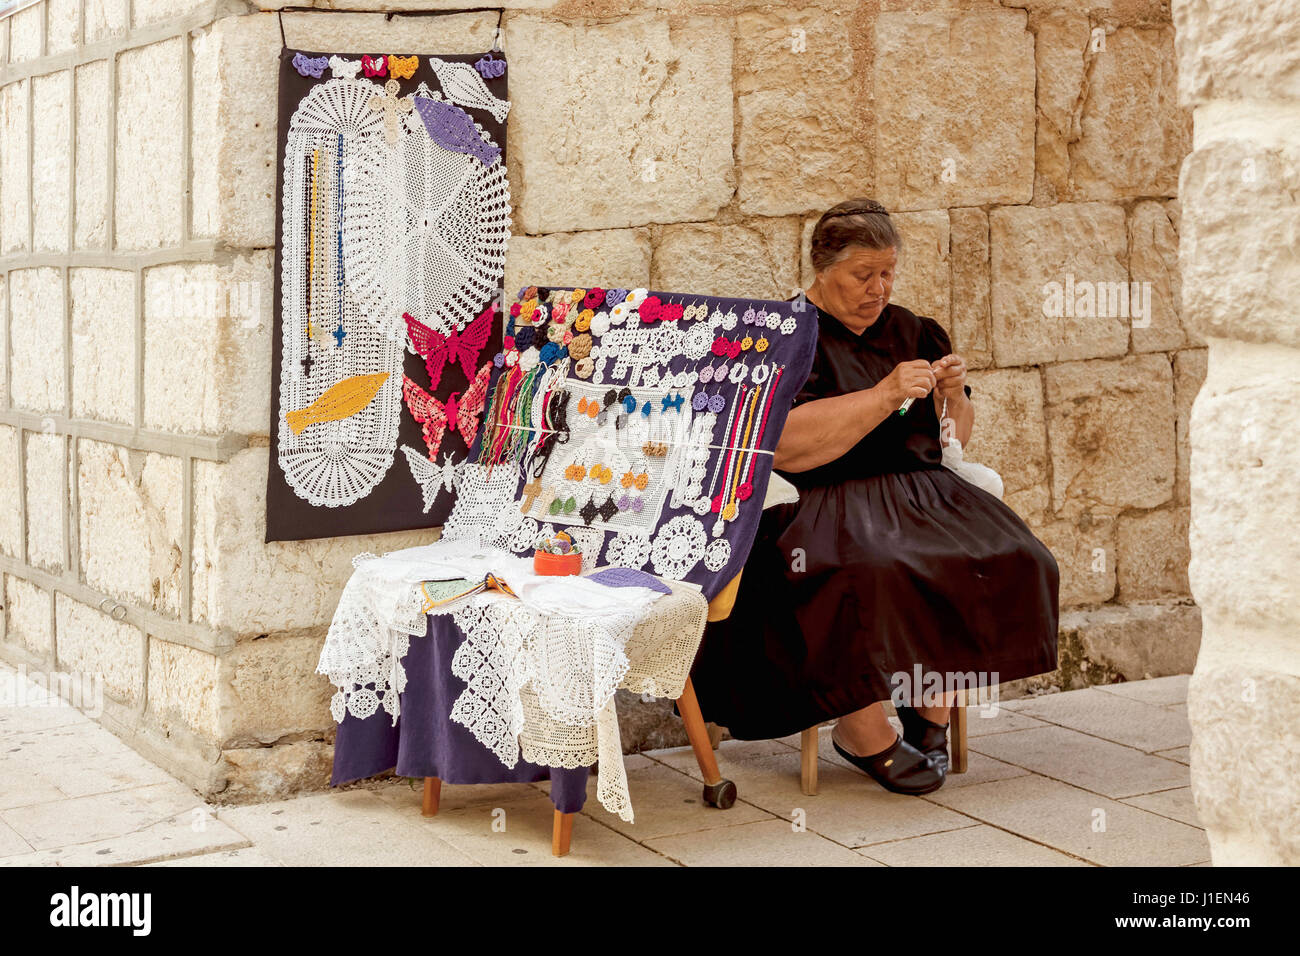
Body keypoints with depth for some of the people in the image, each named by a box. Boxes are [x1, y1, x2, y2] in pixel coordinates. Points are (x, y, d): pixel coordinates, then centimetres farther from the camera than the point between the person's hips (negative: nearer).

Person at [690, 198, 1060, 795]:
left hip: (921, 492, 6)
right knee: (870, 571, -38)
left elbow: (954, 440, 24)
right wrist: (885, 396, -17)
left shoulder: (912, 332, 20)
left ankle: (932, 707, -6)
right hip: (829, 506, -6)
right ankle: (865, 732, -19)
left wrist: (953, 397, 1)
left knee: (1013, 560, -20)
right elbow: (784, 447, -16)